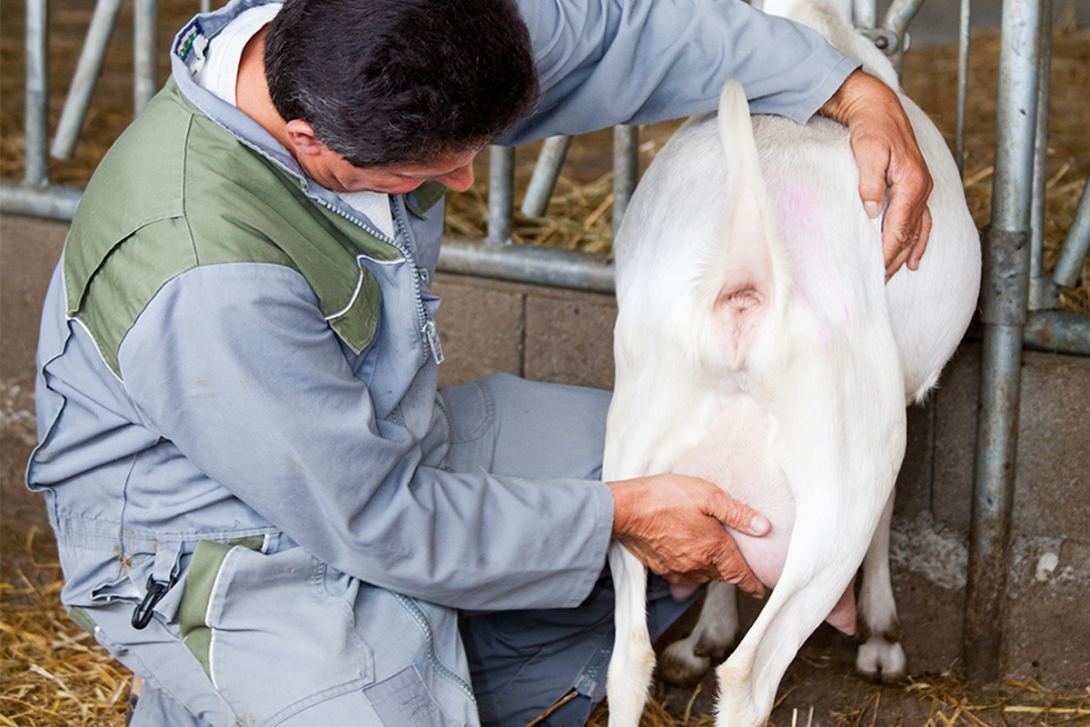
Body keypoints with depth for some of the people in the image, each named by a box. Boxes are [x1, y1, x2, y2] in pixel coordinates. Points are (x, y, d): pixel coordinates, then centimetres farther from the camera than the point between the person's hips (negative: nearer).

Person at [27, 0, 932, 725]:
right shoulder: (205, 286, -38)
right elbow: (373, 521, -27)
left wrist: (856, 94, -9)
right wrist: (617, 518, -20)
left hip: (382, 439, 8)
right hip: (215, 543, -8)